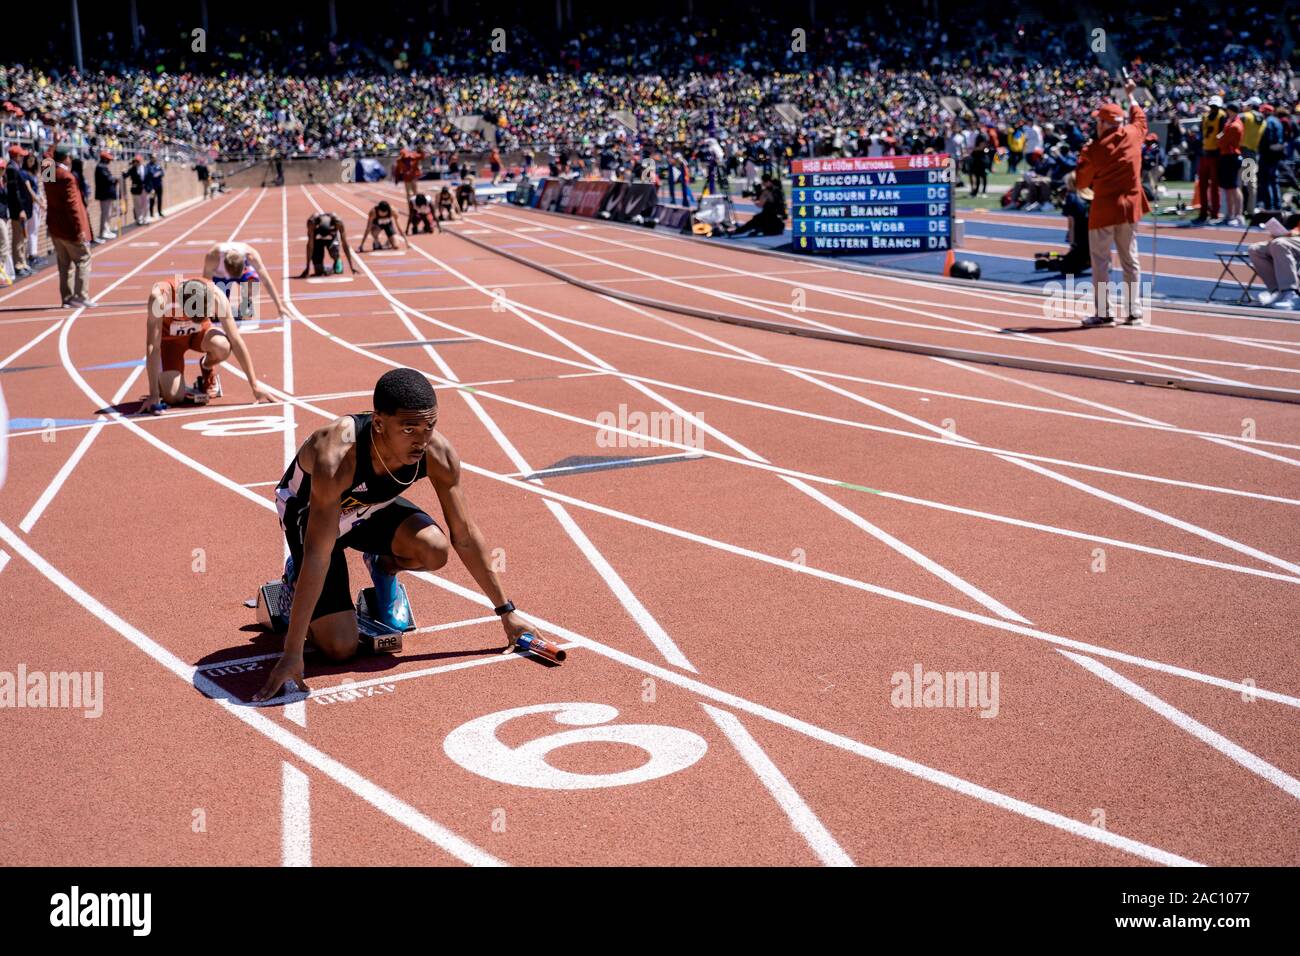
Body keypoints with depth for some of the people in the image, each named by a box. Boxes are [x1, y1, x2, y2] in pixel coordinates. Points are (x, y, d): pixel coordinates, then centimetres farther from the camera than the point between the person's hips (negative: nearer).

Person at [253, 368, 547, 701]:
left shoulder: (439, 454, -28)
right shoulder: (336, 458, -42)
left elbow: (465, 536, -14)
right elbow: (318, 557, -42)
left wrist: (507, 612, -10)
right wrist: (291, 654, -42)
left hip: (373, 509, 4)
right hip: (308, 512, -4)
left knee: (435, 550, -29)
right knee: (340, 648, -15)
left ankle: (383, 566, 7)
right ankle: (295, 577, 16)